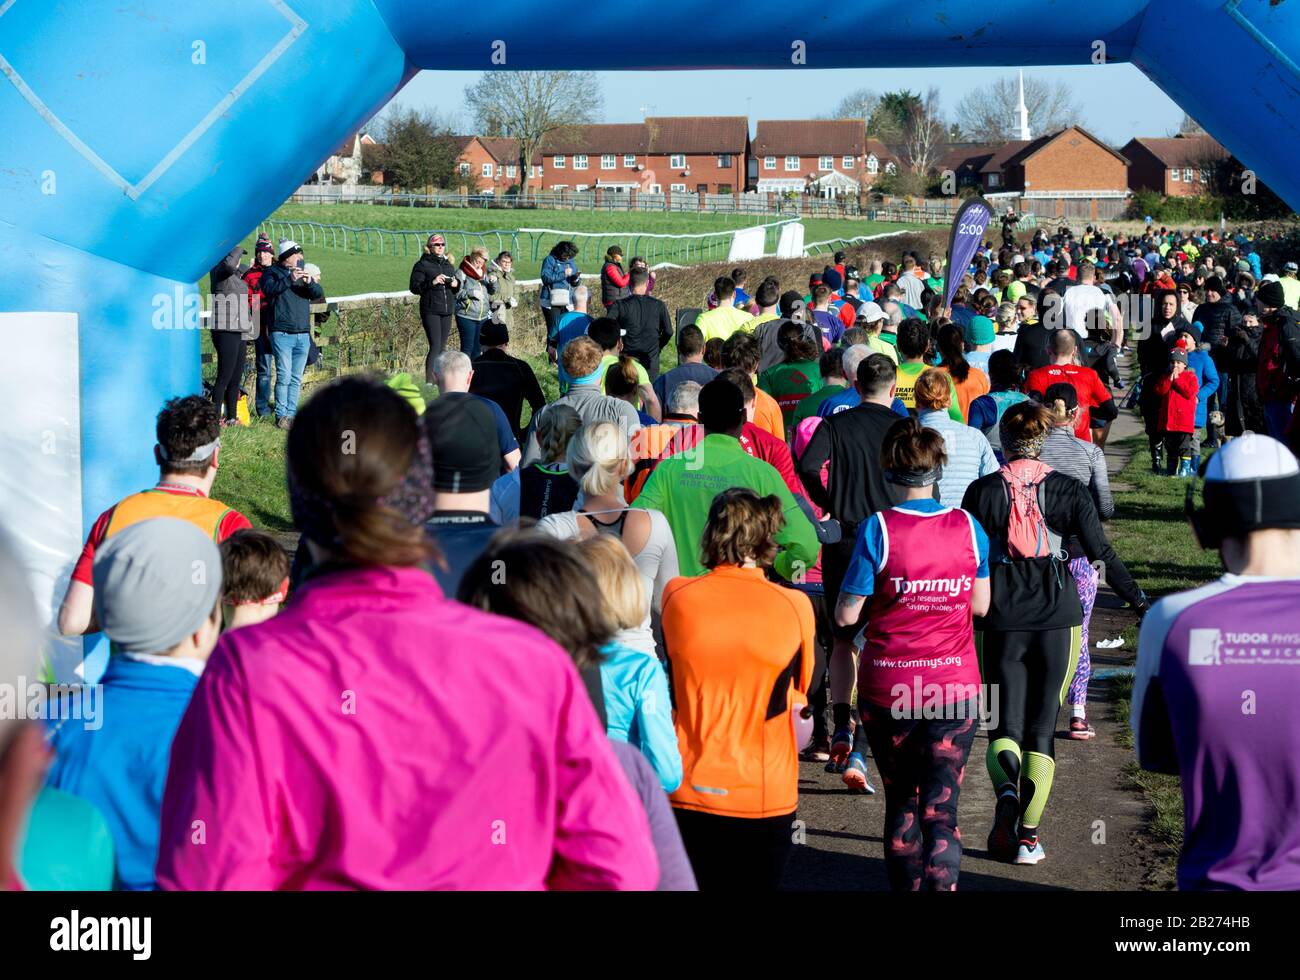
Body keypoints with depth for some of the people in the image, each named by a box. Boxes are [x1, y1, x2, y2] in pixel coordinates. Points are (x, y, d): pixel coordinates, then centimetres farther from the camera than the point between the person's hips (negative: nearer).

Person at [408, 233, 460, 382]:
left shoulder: (449, 265, 17)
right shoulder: (422, 265, -2)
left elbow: (457, 286, 22)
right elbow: (414, 287, -9)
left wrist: (456, 284, -1)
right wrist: (432, 282, -21)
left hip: (447, 312, 6)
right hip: (430, 311, -6)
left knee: (442, 347, 7)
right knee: (435, 346, -15)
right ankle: (429, 381, -15)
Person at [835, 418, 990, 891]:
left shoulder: (878, 528, -12)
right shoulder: (968, 527, -3)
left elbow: (846, 616, -8)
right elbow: (980, 605, 8)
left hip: (888, 691, -1)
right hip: (955, 685, 1)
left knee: (901, 802, 16)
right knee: (941, 808, 2)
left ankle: (905, 886, 26)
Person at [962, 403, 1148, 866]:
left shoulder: (983, 491, 0)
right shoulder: (1068, 490, 1)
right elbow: (1103, 555, -1)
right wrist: (1139, 601, 7)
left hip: (1002, 621, 0)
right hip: (1057, 619, 1)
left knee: (1004, 725, 7)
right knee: (1041, 728, 8)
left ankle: (1006, 791, -24)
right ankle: (1027, 836, 3)